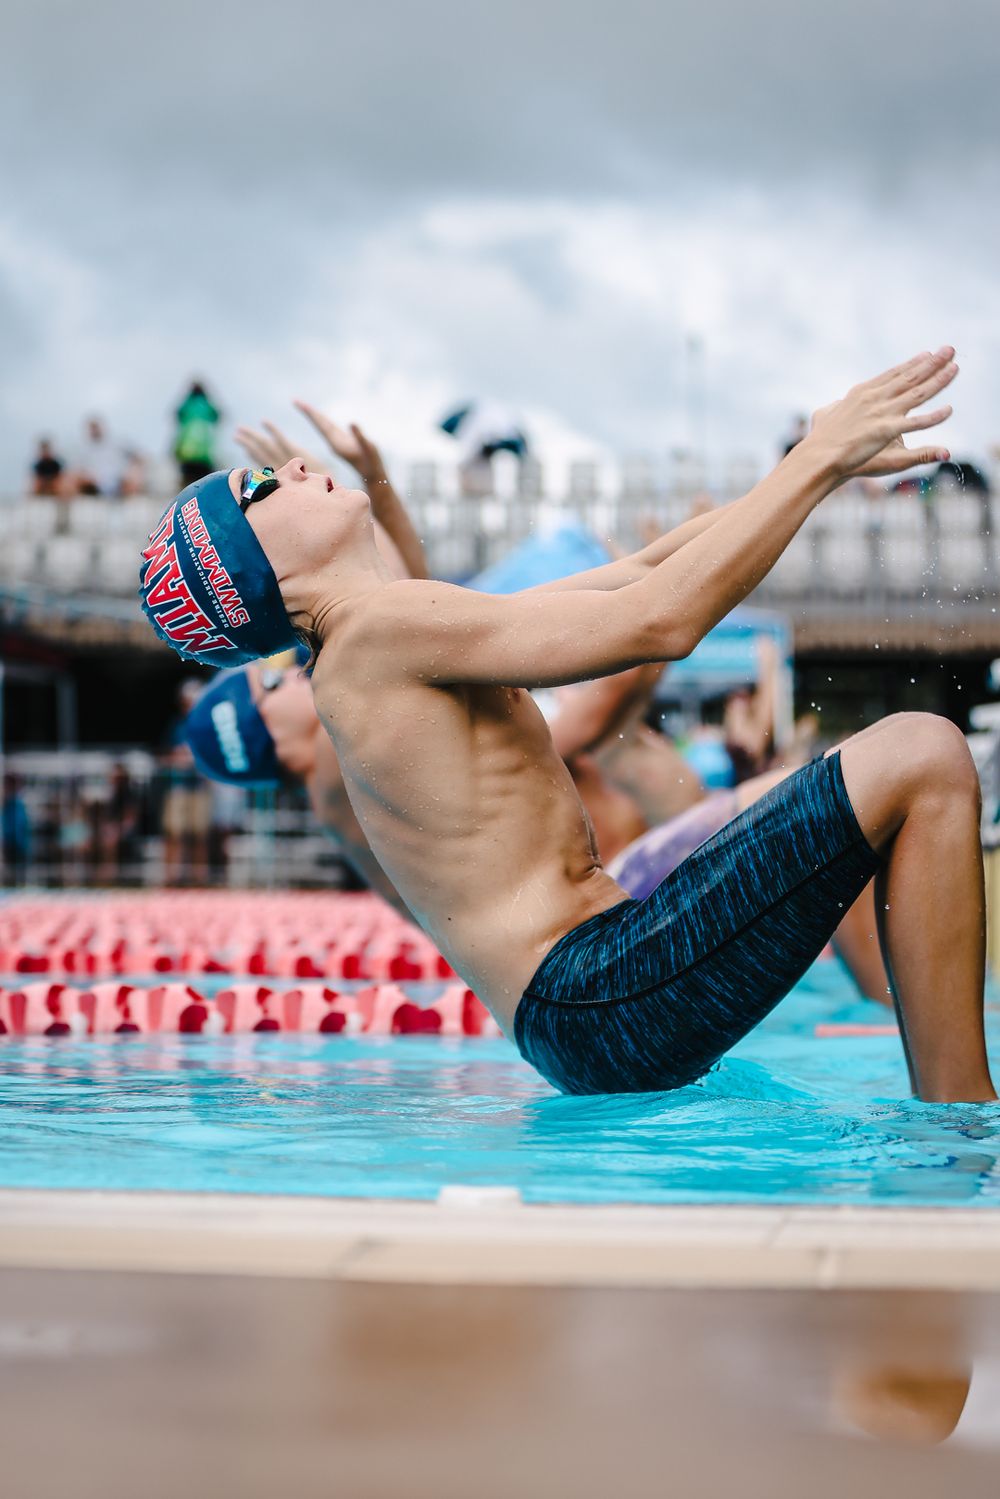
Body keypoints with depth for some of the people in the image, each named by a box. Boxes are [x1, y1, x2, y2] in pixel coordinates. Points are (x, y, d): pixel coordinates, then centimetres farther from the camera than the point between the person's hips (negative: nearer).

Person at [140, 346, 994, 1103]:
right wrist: (818, 461, -9)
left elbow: (646, 570, 23)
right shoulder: (379, 631, -11)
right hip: (602, 1006, -10)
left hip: (591, 1005, 10)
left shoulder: (439, 638, 20)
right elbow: (659, 619, -17)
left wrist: (825, 457, 17)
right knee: (923, 759, -12)